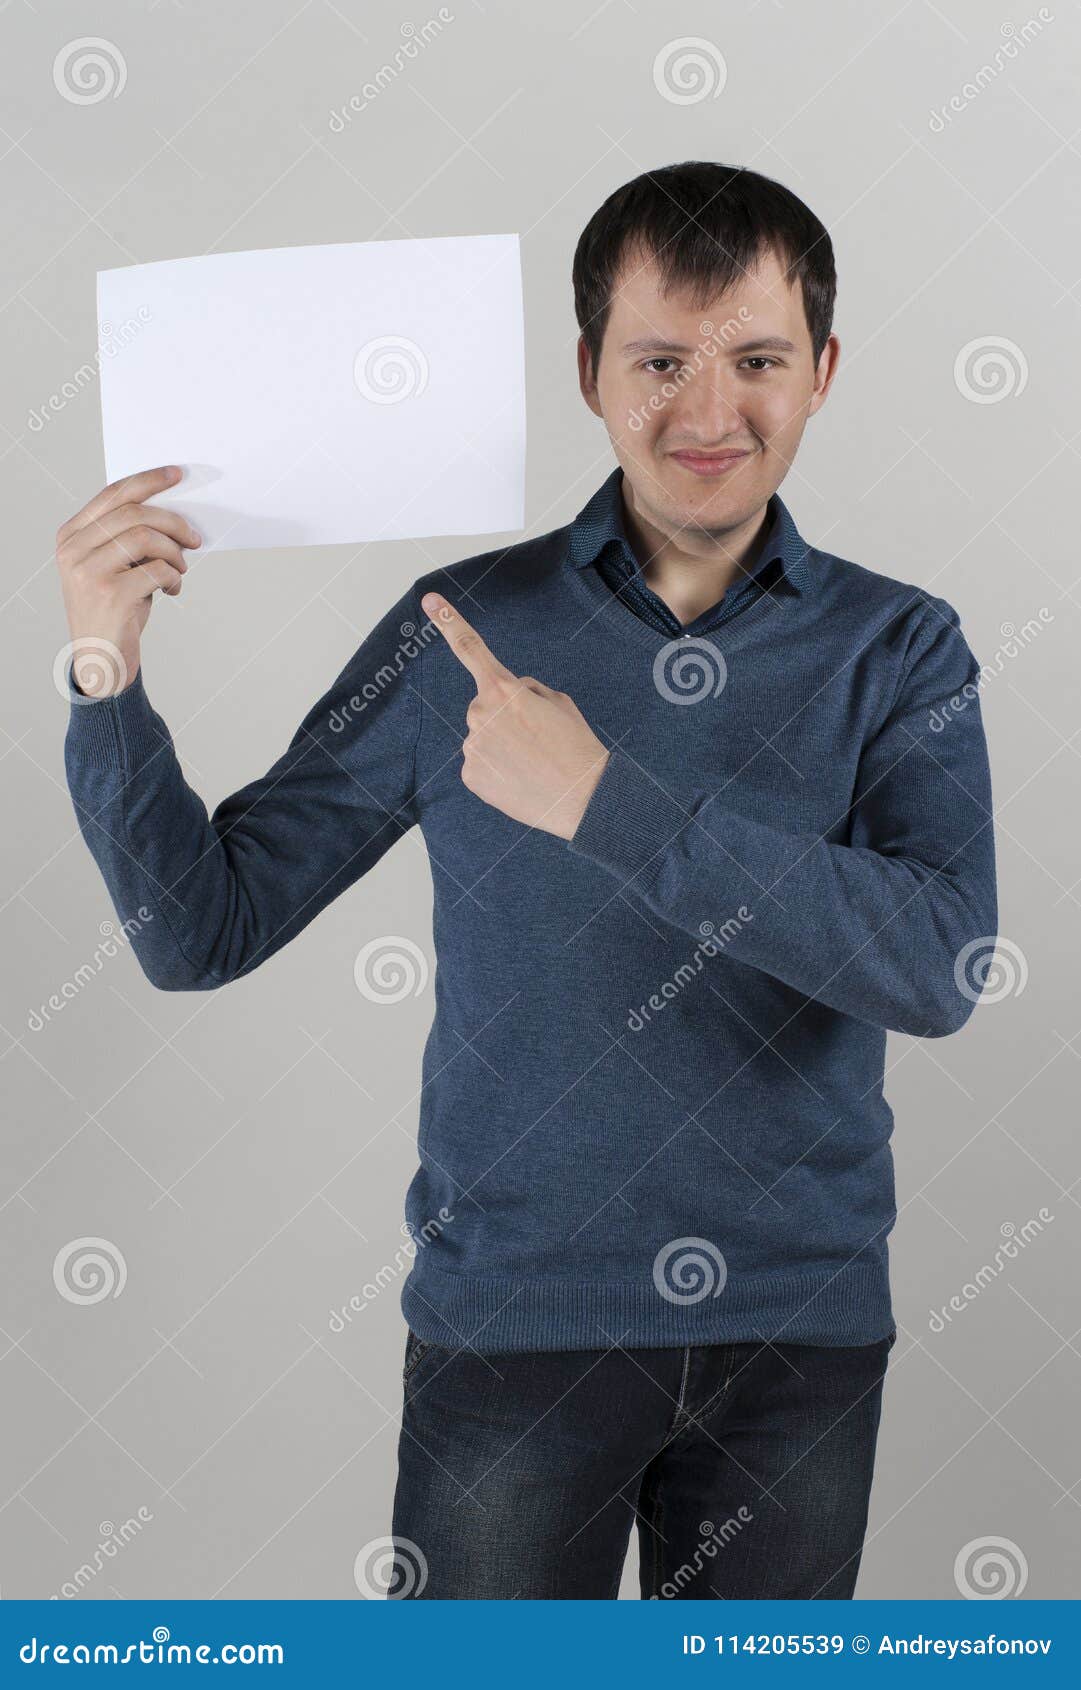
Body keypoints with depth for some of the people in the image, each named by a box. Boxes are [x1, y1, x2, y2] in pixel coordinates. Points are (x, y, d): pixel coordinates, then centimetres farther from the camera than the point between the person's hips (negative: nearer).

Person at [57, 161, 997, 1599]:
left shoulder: (900, 648, -2)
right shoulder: (463, 630, -3)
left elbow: (941, 968, -19)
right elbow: (201, 929, -2)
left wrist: (608, 804, -24)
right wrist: (106, 679, -18)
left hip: (803, 1321, 1)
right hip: (517, 1315, -1)